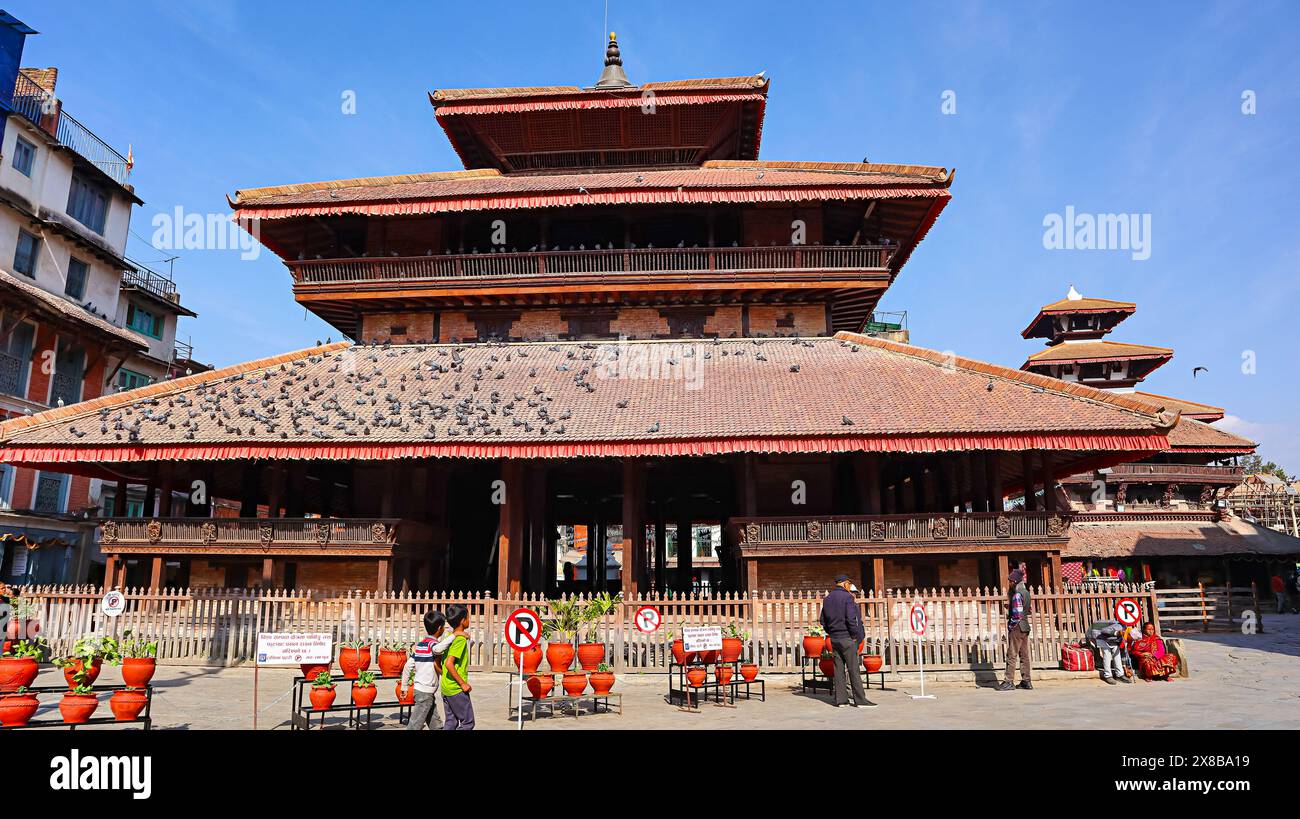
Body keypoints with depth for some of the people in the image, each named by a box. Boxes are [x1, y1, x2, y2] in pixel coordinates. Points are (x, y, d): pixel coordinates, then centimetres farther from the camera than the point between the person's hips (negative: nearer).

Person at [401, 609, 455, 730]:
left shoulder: (420, 644, 10)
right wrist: (453, 635, -35)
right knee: (415, 725, -3)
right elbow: (437, 649, -40)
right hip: (426, 691, -9)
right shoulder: (433, 643, -14)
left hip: (418, 688, 9)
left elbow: (408, 666, 10)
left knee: (436, 725, 14)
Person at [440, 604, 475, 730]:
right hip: (457, 689, -9)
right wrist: (463, 683, -20)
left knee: (451, 722, 15)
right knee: (467, 722, 2)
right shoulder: (461, 639, -17)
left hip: (446, 688, 9)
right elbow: (449, 663, -27)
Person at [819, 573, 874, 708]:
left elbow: (823, 621, 14)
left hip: (834, 639, 6)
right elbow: (851, 619, -18)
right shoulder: (847, 597, -10)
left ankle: (840, 698, 8)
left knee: (839, 669, 8)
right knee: (853, 669, -2)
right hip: (847, 638, -6)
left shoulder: (827, 599, 12)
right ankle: (860, 699, 0)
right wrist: (855, 635, -8)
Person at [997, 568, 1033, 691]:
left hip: (1017, 627, -9)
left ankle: (1008, 682, 0)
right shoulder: (1026, 592, 10)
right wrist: (1010, 606, 13)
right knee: (1024, 655, 12)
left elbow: (1017, 615, -23)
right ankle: (1027, 681, 16)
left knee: (1012, 655, -3)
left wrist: (1010, 625, -11)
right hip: (1025, 627, 9)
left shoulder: (1017, 595, -18)